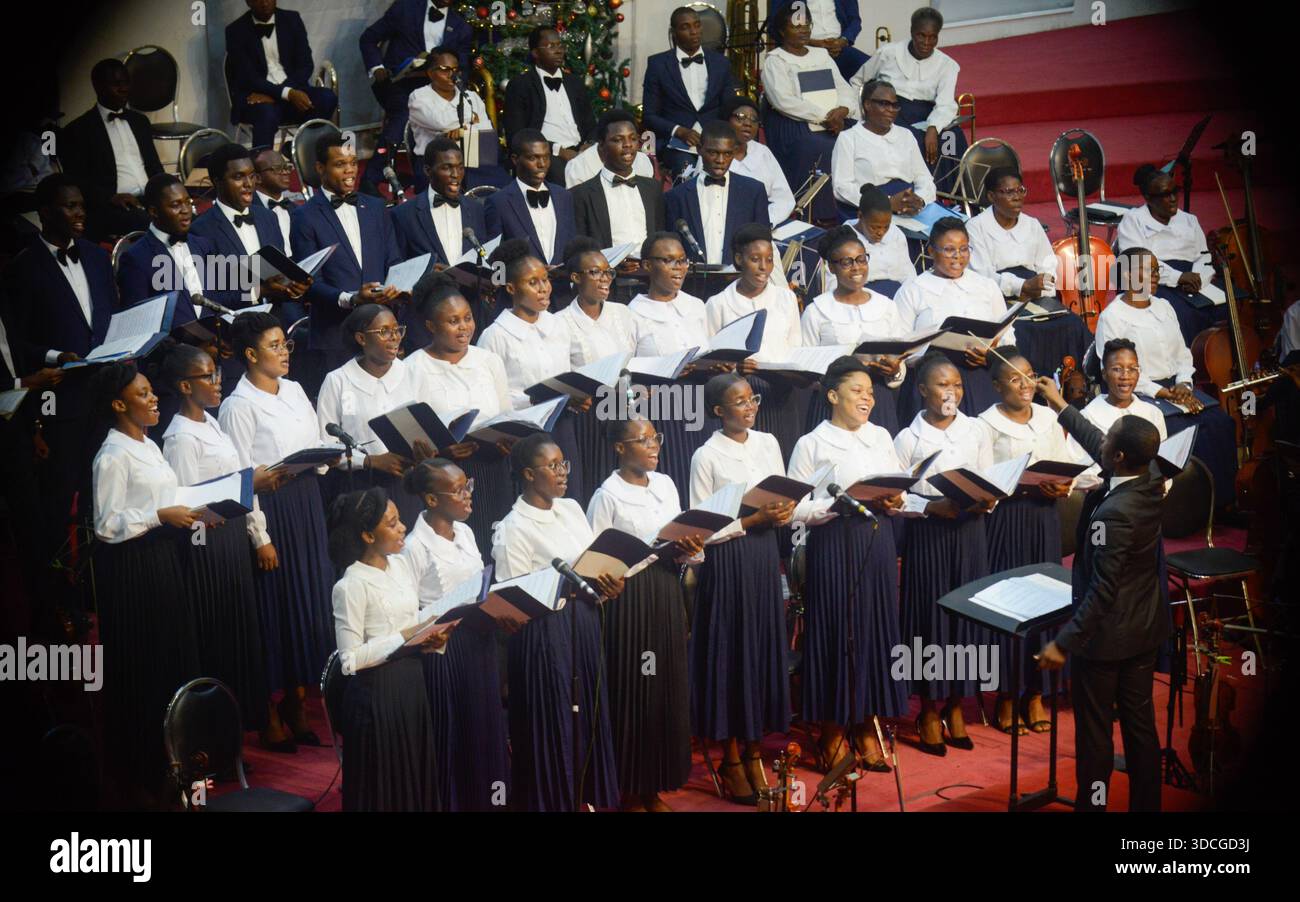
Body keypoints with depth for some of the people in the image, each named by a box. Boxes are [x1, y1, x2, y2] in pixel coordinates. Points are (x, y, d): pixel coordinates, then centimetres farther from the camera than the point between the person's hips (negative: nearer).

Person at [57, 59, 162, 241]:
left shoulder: (139, 121, 24)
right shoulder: (78, 130, 5)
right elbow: (76, 182, -2)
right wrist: (111, 198, -18)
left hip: (150, 199, 5)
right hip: (111, 208, -5)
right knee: (146, 221, -38)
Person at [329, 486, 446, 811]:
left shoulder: (402, 564, 5)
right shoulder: (352, 586, -18)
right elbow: (350, 659, -19)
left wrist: (430, 639, -4)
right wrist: (404, 638, -20)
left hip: (411, 681, 7)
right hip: (377, 691, -7)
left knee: (417, 775, 15)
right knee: (385, 784, 5)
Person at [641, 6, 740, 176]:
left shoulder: (720, 62, 13)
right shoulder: (658, 64, 5)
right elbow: (650, 115, 4)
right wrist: (679, 131, -13)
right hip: (676, 143, -2)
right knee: (686, 168, -32)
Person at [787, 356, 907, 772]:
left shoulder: (881, 437, 12)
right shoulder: (812, 444, -3)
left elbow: (902, 488, 14)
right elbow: (797, 509, -8)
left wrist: (893, 502, -8)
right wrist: (841, 502, -19)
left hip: (877, 542, 5)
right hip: (833, 546, -4)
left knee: (876, 628, 6)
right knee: (837, 631, 0)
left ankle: (867, 728, 18)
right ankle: (833, 731, 13)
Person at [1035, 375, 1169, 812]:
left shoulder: (1113, 513, -29)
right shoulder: (1151, 480, -6)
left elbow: (1102, 591, -27)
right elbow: (1099, 448, 14)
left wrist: (1063, 643, -22)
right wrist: (1061, 406, 21)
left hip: (1105, 635, -8)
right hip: (1145, 630, 8)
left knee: (1095, 732, 7)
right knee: (1141, 724, 16)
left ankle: (1091, 804, 20)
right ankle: (1146, 805, 27)